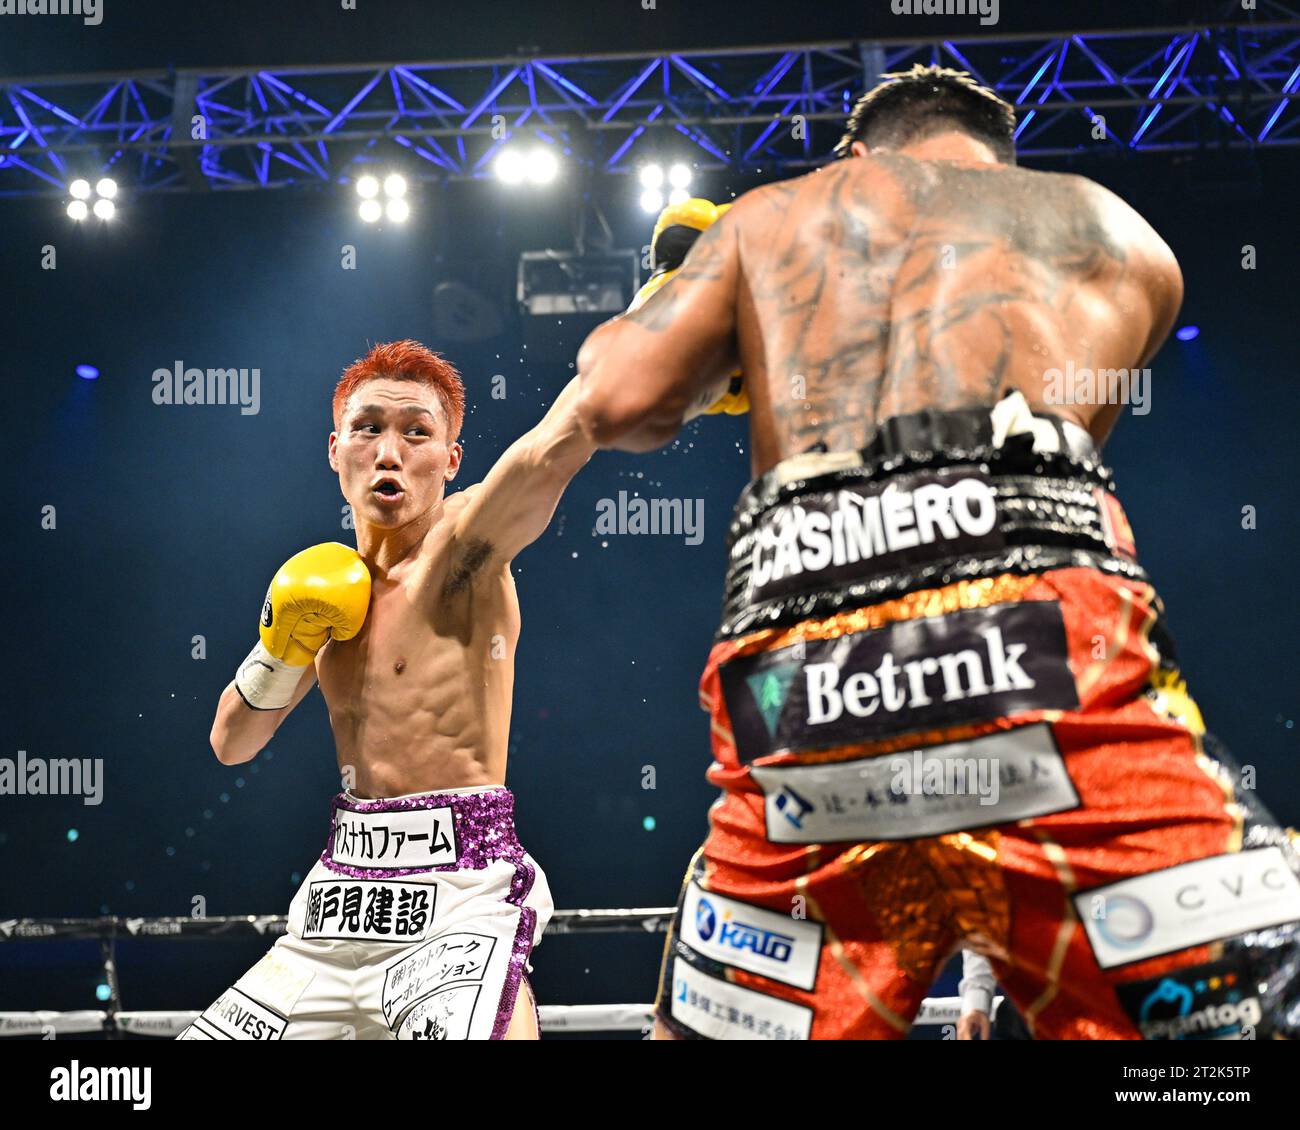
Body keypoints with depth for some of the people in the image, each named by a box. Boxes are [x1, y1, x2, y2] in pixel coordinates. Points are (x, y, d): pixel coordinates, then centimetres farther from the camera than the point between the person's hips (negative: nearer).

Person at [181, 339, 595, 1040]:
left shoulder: (463, 546, -7)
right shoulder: (332, 582, 12)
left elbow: (551, 450, -28)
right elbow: (230, 744, 16)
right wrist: (282, 646, 1)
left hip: (459, 902, -6)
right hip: (341, 896, 7)